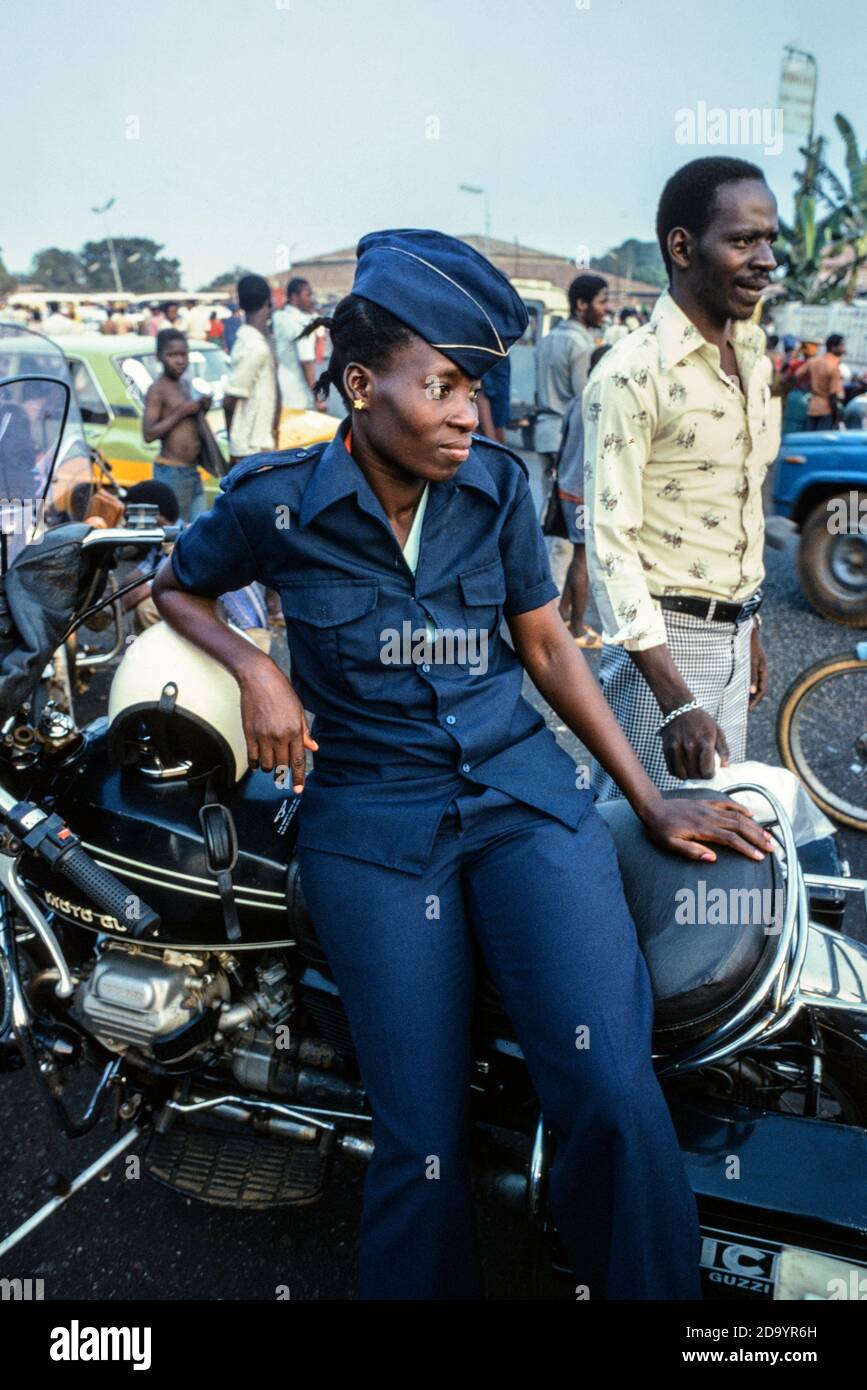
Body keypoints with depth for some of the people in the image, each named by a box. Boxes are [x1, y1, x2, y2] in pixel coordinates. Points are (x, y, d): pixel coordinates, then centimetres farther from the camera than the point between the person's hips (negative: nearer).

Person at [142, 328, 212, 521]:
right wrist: (183, 412, -17)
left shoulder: (184, 386, 15)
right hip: (171, 471, -8)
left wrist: (202, 409, 6)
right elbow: (148, 434, -18)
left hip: (192, 471, 8)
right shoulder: (157, 390, -9)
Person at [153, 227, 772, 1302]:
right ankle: (426, 1287, 22)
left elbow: (549, 646, 10)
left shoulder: (496, 482, 5)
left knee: (613, 1094, -16)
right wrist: (255, 670, -5)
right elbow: (176, 587, 15)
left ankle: (647, 1284, 11)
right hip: (370, 818, -1)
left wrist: (652, 802, 7)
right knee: (422, 1143, -7)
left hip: (521, 784, 2)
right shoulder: (273, 501, -2)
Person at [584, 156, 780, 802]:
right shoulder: (632, 373, -17)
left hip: (733, 634, 8)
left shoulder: (753, 356, 8)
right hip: (662, 638, -7)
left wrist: (750, 632, 19)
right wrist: (676, 700, -26)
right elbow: (611, 543, -21)